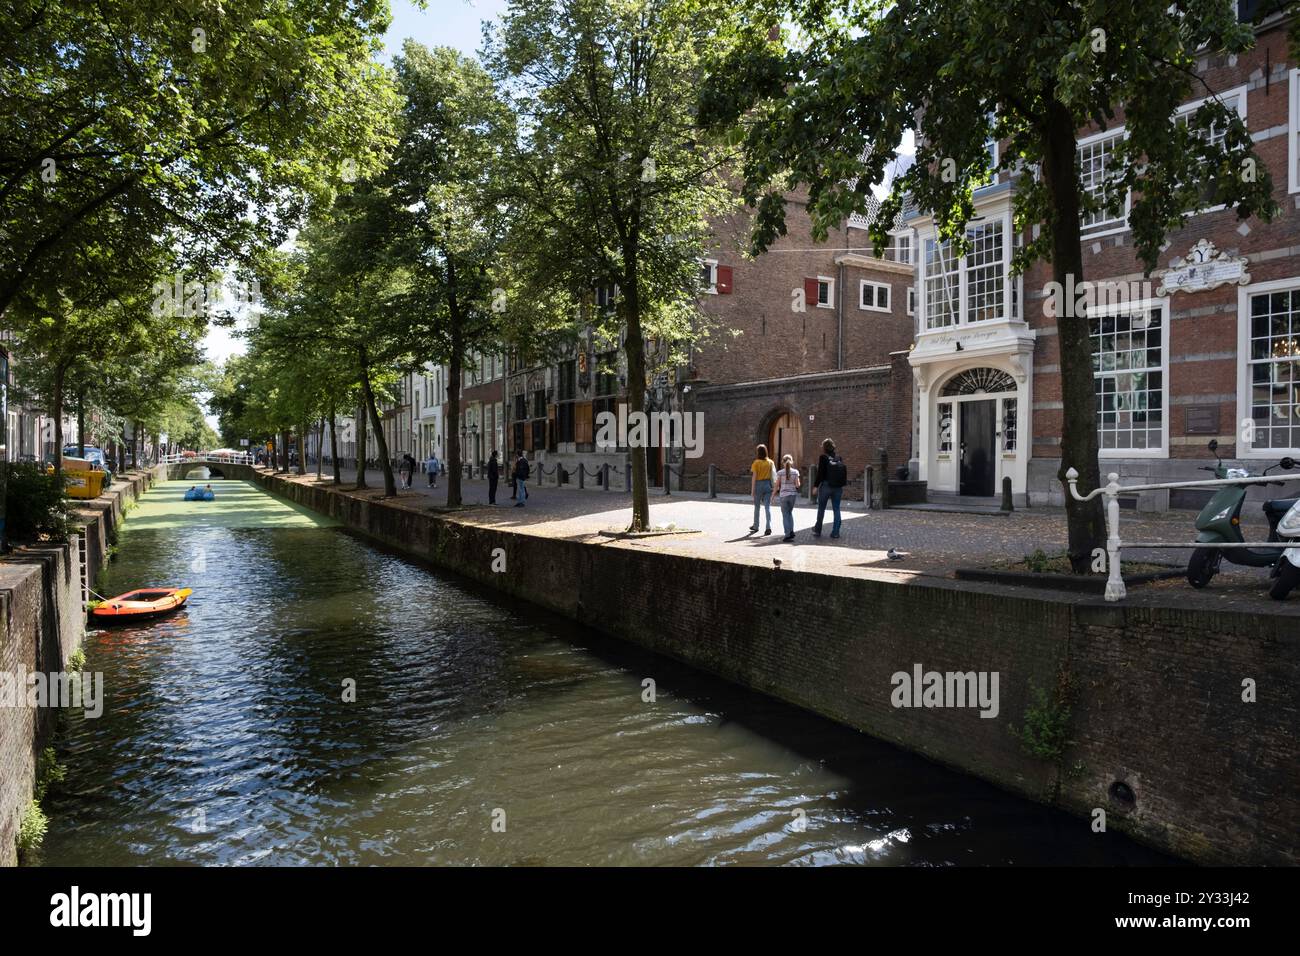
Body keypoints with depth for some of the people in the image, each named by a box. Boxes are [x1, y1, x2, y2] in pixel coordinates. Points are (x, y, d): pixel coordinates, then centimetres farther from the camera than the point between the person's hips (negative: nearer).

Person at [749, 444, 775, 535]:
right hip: (768, 485, 2)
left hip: (759, 484, -2)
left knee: (757, 506, 14)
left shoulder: (756, 462, -8)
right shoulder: (771, 462, 1)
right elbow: (773, 475, -1)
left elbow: (754, 476, -10)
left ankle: (756, 526, 27)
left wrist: (752, 489, -6)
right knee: (768, 506, 0)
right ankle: (769, 527, -12)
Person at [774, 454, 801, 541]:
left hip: (783, 495, -2)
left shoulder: (780, 473, -4)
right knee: (790, 512, 20)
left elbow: (777, 485, -3)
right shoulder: (795, 472, -1)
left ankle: (788, 534, -4)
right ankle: (791, 531, 12)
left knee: (785, 515, 3)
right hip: (793, 494, 2)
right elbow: (797, 485, -5)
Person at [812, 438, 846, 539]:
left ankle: (817, 531, 18)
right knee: (836, 509, 8)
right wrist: (842, 488, 15)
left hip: (825, 486, -3)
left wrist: (815, 486, -4)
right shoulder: (839, 458, 5)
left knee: (821, 509, 10)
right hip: (838, 488, 3)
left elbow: (820, 473, -12)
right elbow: (844, 472, 8)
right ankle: (835, 532, 5)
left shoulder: (823, 458, -9)